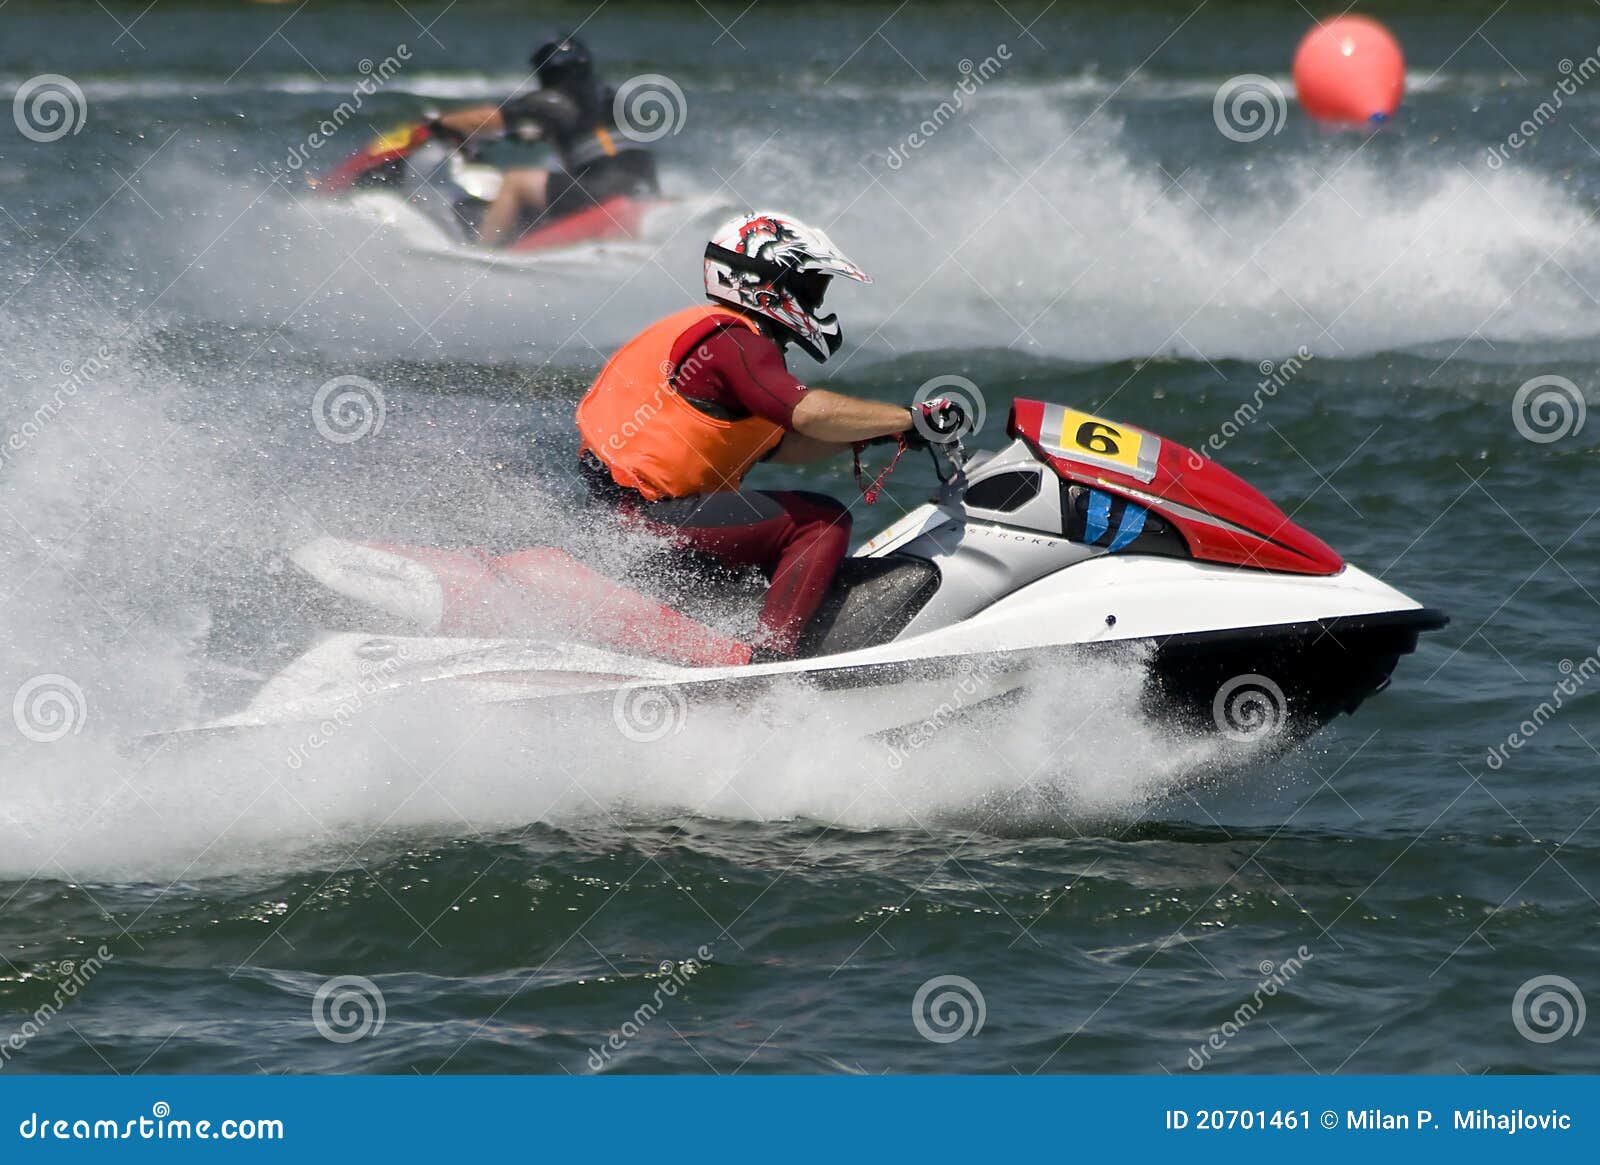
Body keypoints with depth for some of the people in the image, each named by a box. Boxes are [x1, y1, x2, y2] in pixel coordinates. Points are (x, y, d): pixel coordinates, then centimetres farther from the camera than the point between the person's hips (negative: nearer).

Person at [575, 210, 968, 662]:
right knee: (824, 521, -15)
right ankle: (769, 655, -23)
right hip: (650, 513, -11)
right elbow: (808, 412, -28)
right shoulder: (731, 340, -14)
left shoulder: (726, 333, 19)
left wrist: (869, 435, 14)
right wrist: (913, 418, -22)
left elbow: (776, 444, 23)